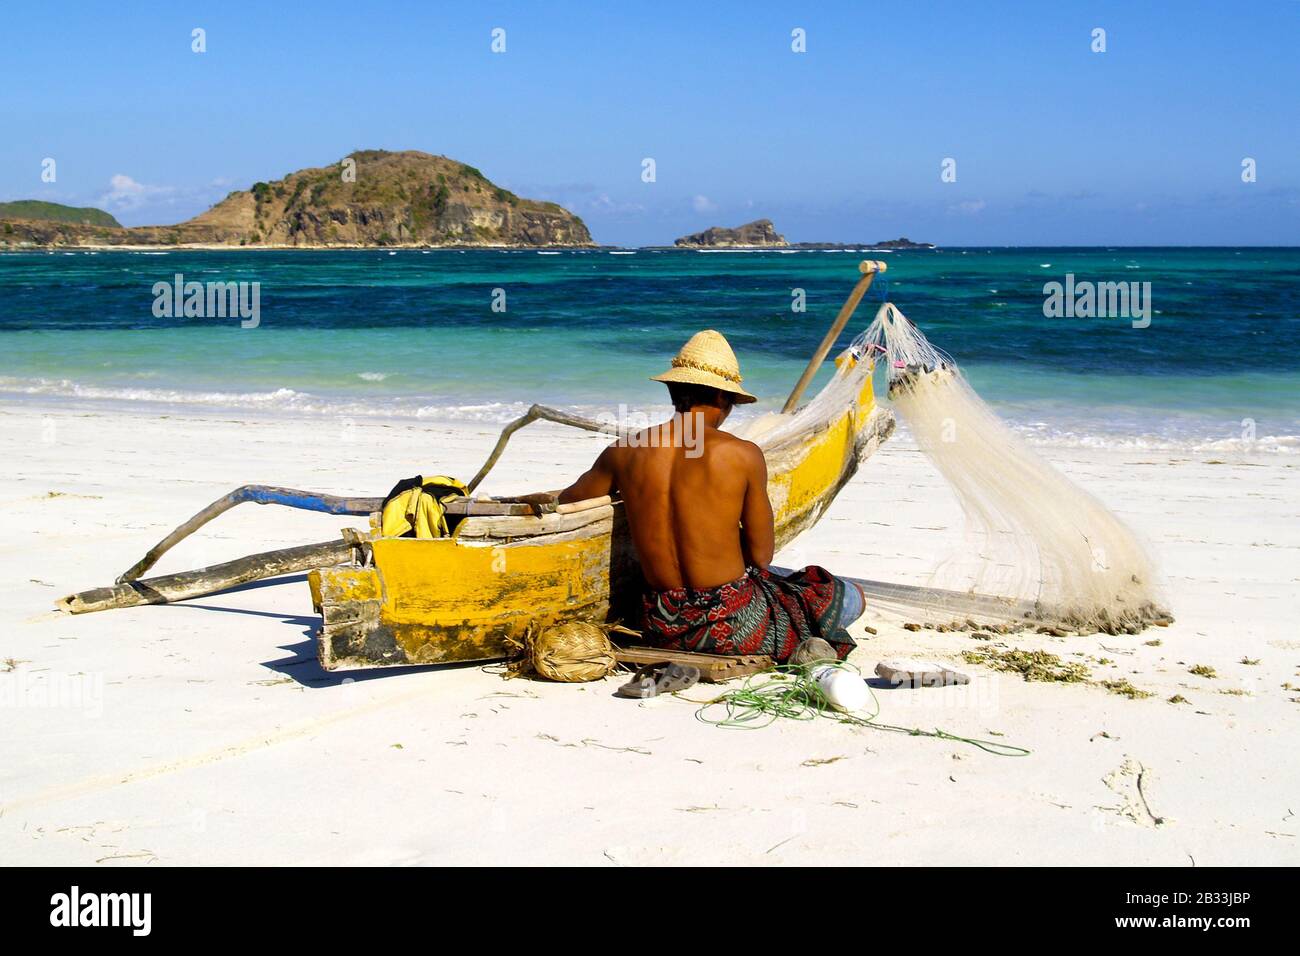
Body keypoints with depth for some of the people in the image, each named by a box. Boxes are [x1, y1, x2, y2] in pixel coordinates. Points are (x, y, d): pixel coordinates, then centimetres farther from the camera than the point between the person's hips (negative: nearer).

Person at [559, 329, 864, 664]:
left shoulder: (623, 452, -3)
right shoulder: (742, 454, -14)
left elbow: (566, 502, 15)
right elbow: (760, 556, -7)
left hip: (663, 632, 5)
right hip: (732, 629, -5)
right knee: (853, 597, 18)